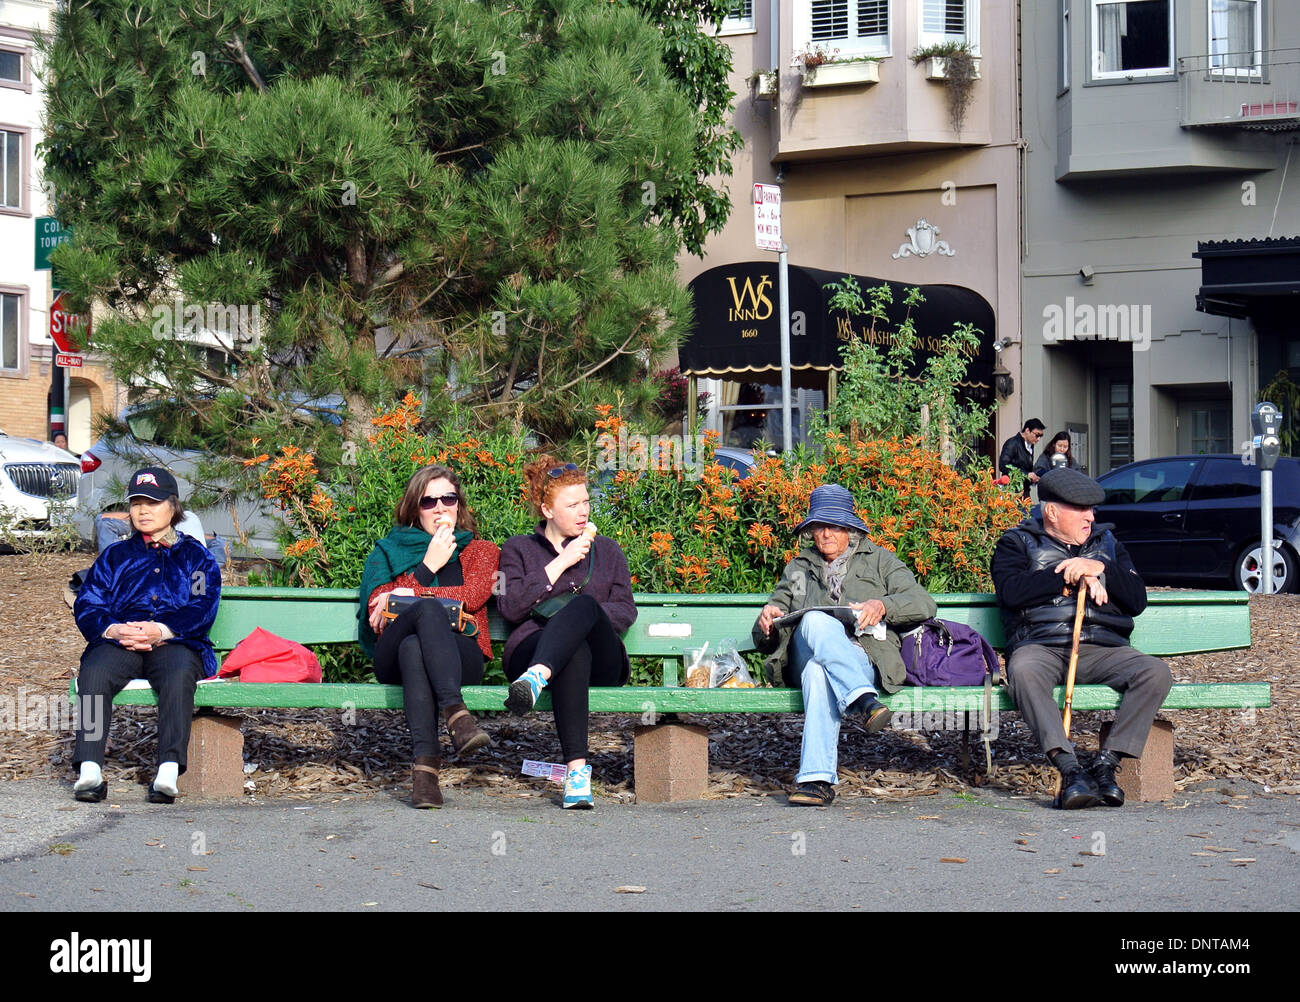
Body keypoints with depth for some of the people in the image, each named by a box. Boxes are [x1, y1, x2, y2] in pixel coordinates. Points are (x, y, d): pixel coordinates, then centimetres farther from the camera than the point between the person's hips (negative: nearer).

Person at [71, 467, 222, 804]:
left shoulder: (195, 555, 21)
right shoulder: (115, 556, 28)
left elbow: (203, 607, 4)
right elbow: (86, 605, 14)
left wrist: (161, 630, -16)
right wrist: (113, 629, -11)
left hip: (176, 642, -2)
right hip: (119, 642, 2)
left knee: (179, 673, -38)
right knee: (94, 673, -33)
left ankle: (168, 772, -45)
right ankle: (89, 771, -39)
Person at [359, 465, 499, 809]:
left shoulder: (481, 550, 26)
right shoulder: (389, 549, 28)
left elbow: (473, 596, 3)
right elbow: (376, 605, 8)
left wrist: (407, 594, -1)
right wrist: (429, 568, 2)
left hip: (460, 654, 0)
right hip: (393, 658, 0)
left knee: (414, 647, -39)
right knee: (429, 608, -37)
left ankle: (424, 763, -55)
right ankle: (456, 715, -56)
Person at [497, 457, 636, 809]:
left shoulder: (607, 550, 28)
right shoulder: (519, 548, 23)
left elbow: (625, 611, 15)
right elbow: (510, 606, 3)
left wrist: (581, 615, -6)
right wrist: (562, 562, -1)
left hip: (602, 662, 1)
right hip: (532, 651, -1)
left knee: (584, 604, -36)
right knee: (575, 650, -41)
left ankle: (536, 678, -64)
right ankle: (577, 767, -56)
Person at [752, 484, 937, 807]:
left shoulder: (878, 560, 27)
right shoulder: (798, 569, 35)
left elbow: (924, 604, 10)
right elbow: (765, 641, 31)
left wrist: (883, 605, -10)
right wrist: (767, 620, 5)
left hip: (865, 657, -1)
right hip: (804, 657, 1)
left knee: (819, 670, -39)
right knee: (815, 621, -38)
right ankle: (865, 701, -52)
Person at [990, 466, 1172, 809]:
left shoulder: (1107, 543, 25)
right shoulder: (1017, 542, 14)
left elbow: (1138, 600, 13)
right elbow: (1011, 591, -7)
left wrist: (1099, 570, -3)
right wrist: (1072, 576, -6)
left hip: (1101, 649, 3)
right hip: (1039, 647, -3)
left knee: (1155, 671, -26)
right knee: (1023, 672, -39)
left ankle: (1107, 763, -26)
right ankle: (1070, 770, -44)